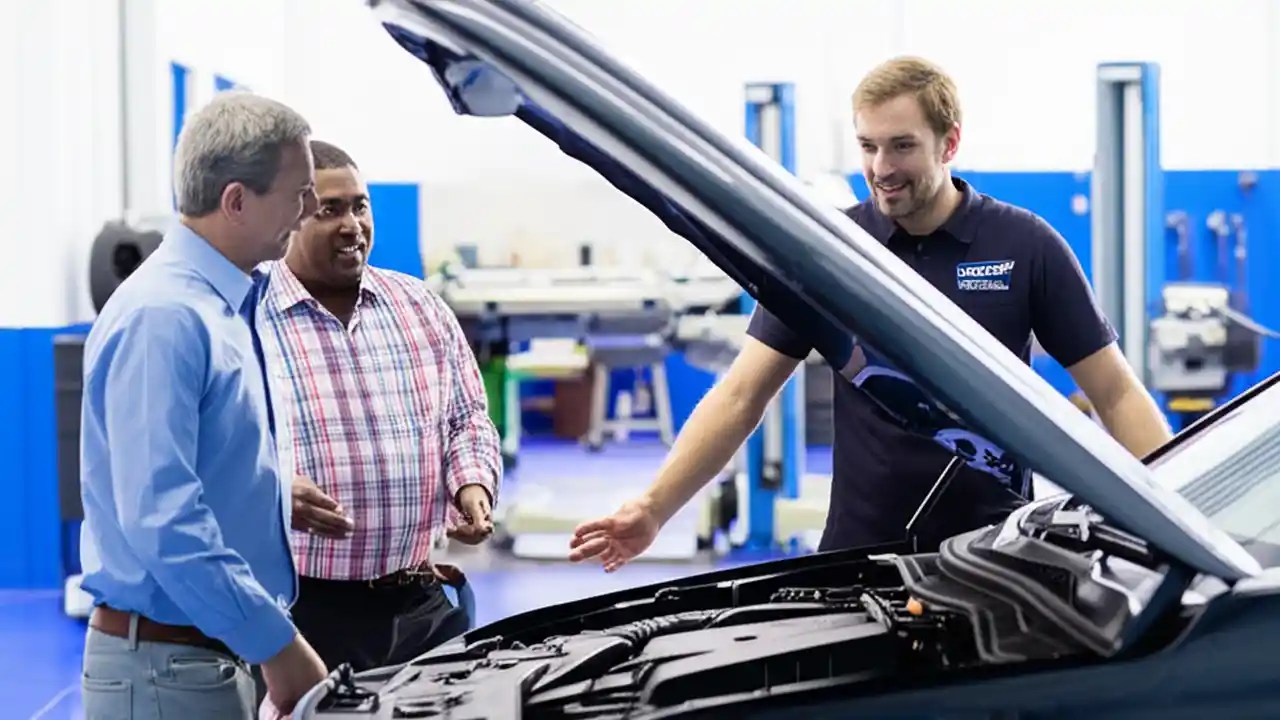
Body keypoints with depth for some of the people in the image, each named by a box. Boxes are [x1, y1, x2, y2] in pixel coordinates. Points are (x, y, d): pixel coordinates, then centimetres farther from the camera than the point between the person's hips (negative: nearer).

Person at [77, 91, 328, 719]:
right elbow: (160, 520, -26)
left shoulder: (225, 303, 11)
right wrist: (276, 645, -24)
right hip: (165, 666, -9)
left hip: (224, 655, 9)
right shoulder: (163, 318, -20)